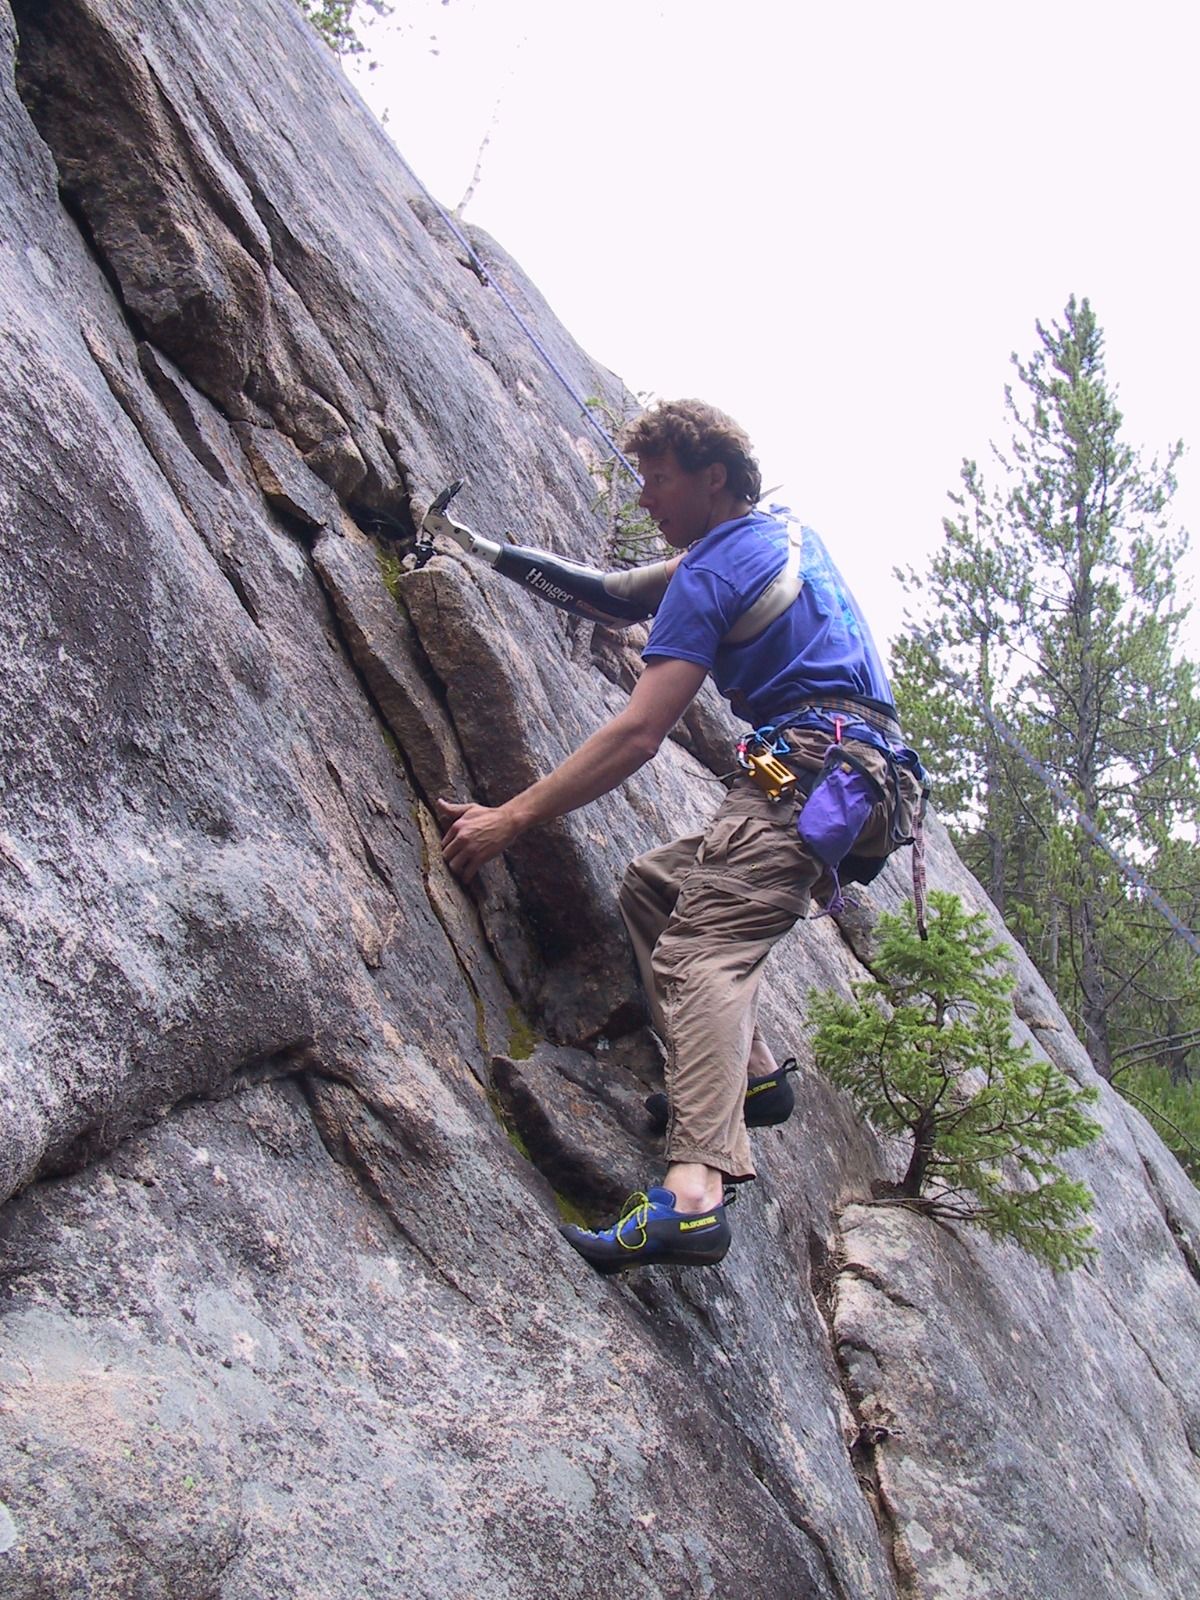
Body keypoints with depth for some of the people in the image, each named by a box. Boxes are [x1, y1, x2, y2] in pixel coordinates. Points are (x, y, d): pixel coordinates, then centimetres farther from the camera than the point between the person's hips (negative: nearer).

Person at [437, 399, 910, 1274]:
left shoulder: (709, 573, -7)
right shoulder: (791, 530, 21)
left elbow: (638, 735, -15)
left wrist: (512, 817, -13)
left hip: (808, 775, -10)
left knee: (703, 950, -25)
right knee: (654, 884, 18)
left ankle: (694, 1190, -44)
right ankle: (748, 1072, 9)